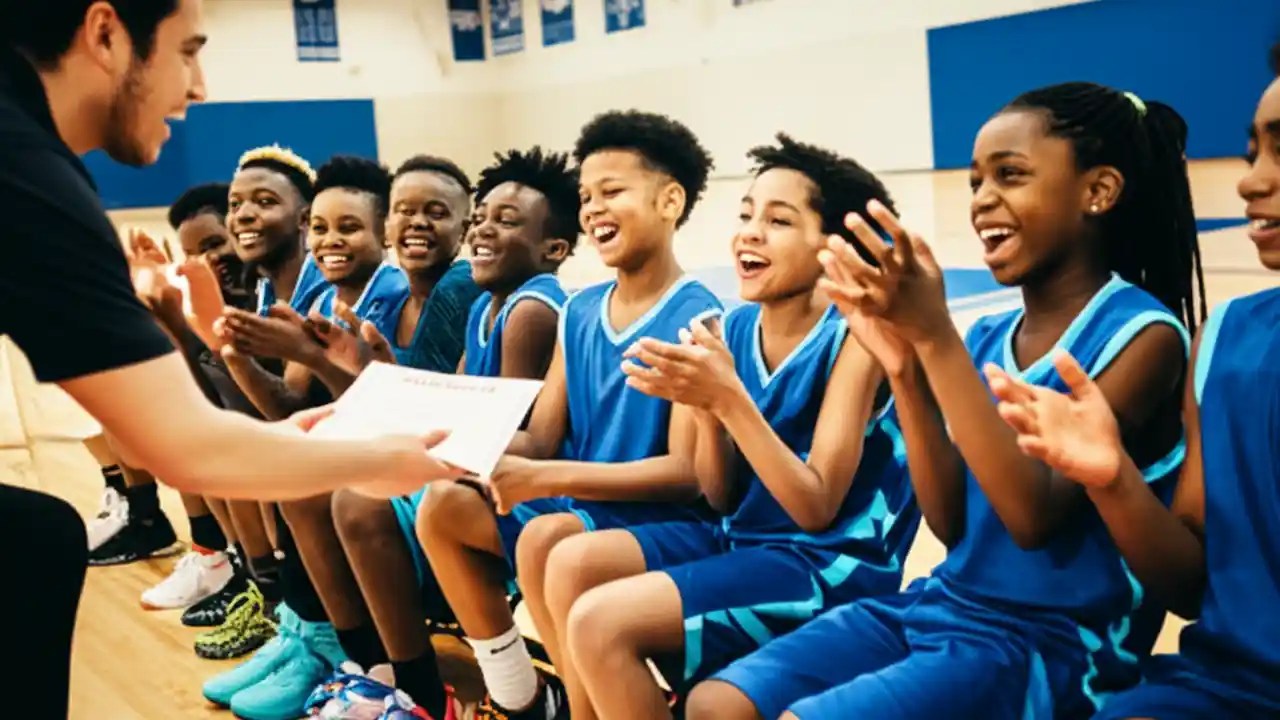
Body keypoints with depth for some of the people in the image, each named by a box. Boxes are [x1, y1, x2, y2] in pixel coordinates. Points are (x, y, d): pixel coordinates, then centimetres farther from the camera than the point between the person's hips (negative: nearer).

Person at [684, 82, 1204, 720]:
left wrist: (935, 338, -24)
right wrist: (906, 369, -8)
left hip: (1053, 643, -6)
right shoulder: (985, 339, 8)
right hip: (942, 605, 6)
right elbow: (951, 523, 4)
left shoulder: (1141, 332, -11)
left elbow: (1035, 515, -22)